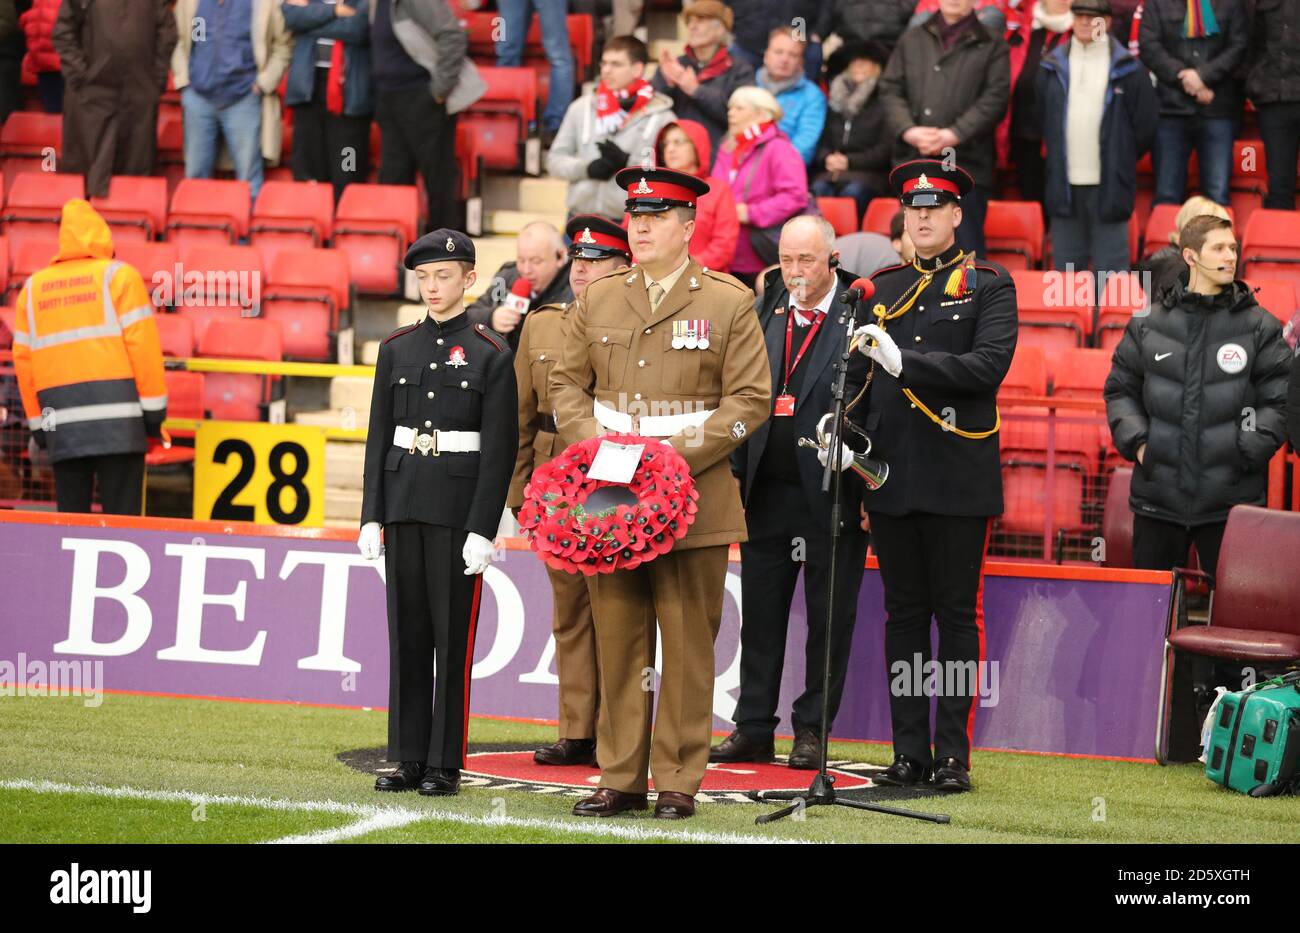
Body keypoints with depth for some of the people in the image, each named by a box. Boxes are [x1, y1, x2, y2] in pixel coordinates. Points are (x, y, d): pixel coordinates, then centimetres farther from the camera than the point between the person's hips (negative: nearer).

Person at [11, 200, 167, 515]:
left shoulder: (33, 288, 16)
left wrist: (36, 420, 19)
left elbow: (23, 357, 14)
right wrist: (154, 406, -4)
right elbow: (141, 341, -6)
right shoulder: (119, 276, 2)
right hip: (117, 415, -4)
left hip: (61, 419, 4)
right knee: (121, 516, -5)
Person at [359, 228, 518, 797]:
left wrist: (483, 529, -12)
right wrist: (372, 515, 3)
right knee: (407, 631, 6)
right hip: (404, 503, 4)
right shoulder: (396, 349, 9)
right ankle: (409, 758, 12)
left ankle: (446, 764, 4)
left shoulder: (490, 355, -3)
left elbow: (499, 447, -6)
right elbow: (379, 435, 10)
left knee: (453, 633, -1)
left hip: (459, 508, -4)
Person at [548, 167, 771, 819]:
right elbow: (567, 384, 14)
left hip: (693, 501, -3)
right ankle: (620, 779, 10)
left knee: (688, 645, -1)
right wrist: (594, 446, -5)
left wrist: (680, 456, -13)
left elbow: (750, 399, -2)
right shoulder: (597, 302, 12)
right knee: (618, 642, 5)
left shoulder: (730, 305, 1)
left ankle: (679, 782, 4)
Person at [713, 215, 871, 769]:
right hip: (768, 489, 5)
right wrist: (734, 472, 5)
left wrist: (867, 490, -11)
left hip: (831, 493, -5)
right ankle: (753, 728, 16)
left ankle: (812, 730, 13)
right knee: (760, 614, 9)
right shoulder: (766, 311, 9)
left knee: (829, 616, 5)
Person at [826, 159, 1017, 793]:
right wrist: (847, 442, 4)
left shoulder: (989, 285, 1)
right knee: (904, 614, 7)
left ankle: (953, 755, 4)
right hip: (891, 474, 4)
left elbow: (989, 364, -13)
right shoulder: (881, 289, 12)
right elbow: (863, 377, 16)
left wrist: (905, 361, -20)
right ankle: (909, 752, 11)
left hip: (958, 477, -4)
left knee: (957, 615, 0)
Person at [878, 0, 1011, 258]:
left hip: (966, 165, -3)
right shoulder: (912, 40, 16)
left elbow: (995, 98, -4)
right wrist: (908, 130, -9)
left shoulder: (991, 45, 6)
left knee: (966, 249, -4)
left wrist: (954, 135, -15)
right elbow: (890, 90, 9)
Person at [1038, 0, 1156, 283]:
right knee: (1066, 264, 9)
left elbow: (1144, 124, 2)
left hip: (1109, 185, -3)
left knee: (1110, 269, -1)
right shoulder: (1053, 67, 7)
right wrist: (1059, 158, 13)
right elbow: (1042, 119, 17)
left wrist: (1121, 161, 5)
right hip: (1064, 184, 3)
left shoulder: (1128, 69, -2)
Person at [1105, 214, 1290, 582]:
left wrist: (1244, 453, -9)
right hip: (1158, 493, 2)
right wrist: (1136, 442, -1)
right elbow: (1120, 389, 13)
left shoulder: (1260, 327, 0)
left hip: (1230, 497, -2)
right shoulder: (1148, 324, 5)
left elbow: (1279, 401, 1)